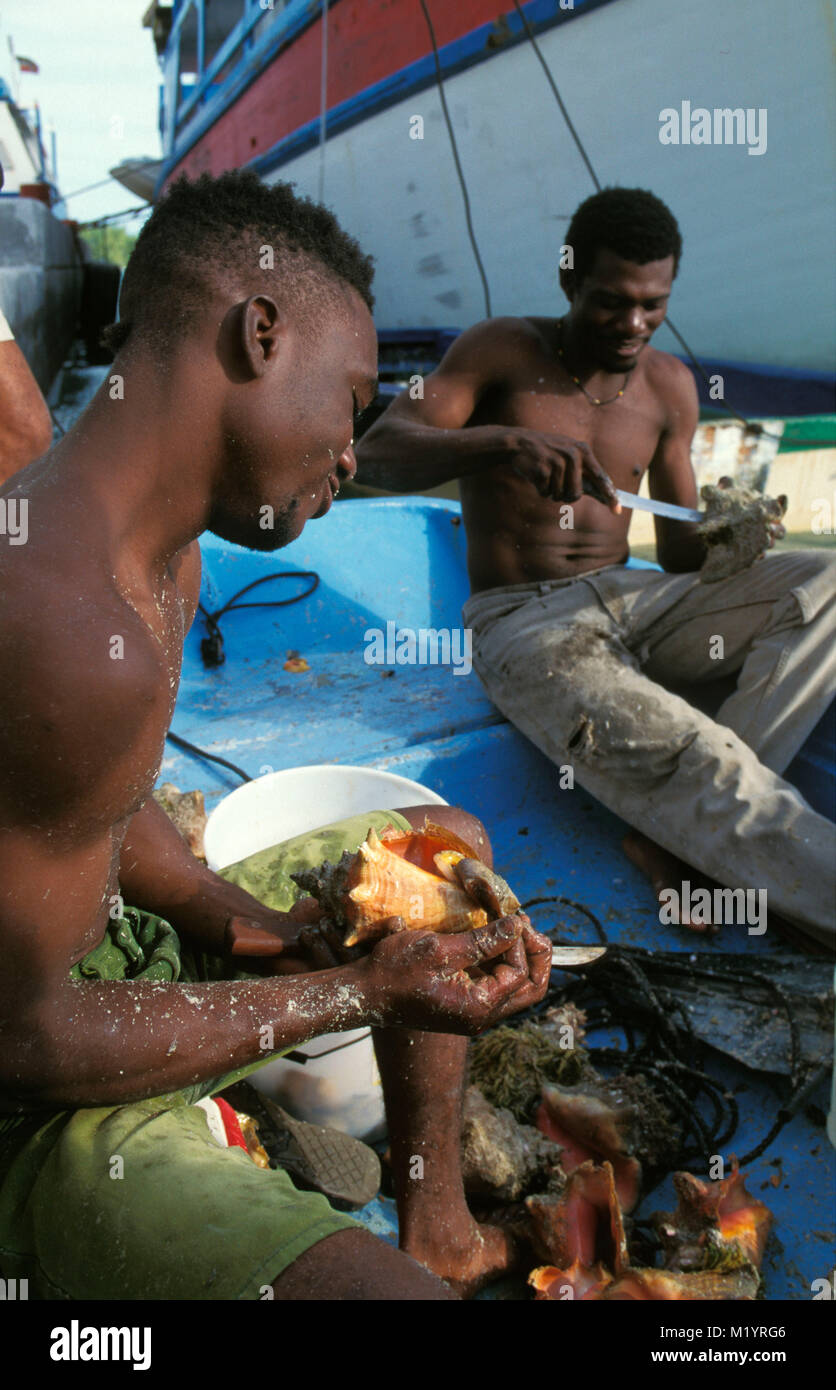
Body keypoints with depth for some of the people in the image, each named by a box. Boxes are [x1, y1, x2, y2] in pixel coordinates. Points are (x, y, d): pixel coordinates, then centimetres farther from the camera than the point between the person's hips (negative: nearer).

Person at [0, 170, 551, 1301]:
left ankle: (437, 1219, 28)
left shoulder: (164, 558, 2)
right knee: (396, 1292, -30)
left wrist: (245, 928, -4)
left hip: (122, 960, 10)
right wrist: (366, 992, -20)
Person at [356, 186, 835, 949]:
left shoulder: (668, 384, 11)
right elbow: (376, 455, -14)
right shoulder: (503, 351, -2)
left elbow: (677, 551, 12)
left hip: (632, 601, 6)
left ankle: (684, 830, -28)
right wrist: (505, 442, -32)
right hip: (524, 621, -6)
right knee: (678, 756, -34)